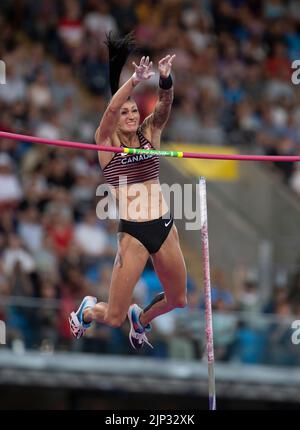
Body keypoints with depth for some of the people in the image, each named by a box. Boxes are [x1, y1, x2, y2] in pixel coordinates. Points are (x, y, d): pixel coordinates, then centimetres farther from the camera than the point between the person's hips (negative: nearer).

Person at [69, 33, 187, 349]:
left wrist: (165, 78, -31)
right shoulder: (107, 143, -5)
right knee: (114, 318, -2)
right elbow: (111, 109, -23)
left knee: (177, 299, 16)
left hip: (164, 227, 4)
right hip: (132, 232, -4)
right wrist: (135, 80, -37)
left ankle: (141, 318, 47)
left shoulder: (150, 134, 6)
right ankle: (86, 311, 34)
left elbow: (165, 104, -11)